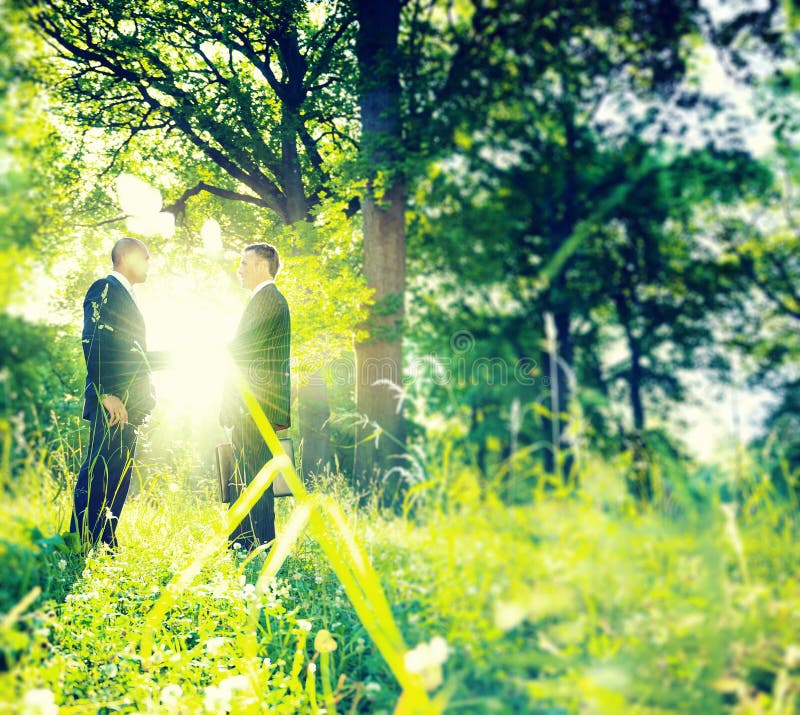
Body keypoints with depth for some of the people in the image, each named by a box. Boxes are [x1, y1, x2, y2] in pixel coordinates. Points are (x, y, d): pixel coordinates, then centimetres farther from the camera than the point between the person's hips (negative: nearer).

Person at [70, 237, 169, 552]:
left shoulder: (123, 294, 24)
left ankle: (105, 544, 13)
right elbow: (94, 343, -17)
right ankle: (81, 545, -10)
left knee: (117, 477, 9)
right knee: (99, 474, -11)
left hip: (126, 405, 10)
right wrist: (107, 394, -23)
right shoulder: (105, 288, -6)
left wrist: (166, 357, 22)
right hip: (112, 403, -10)